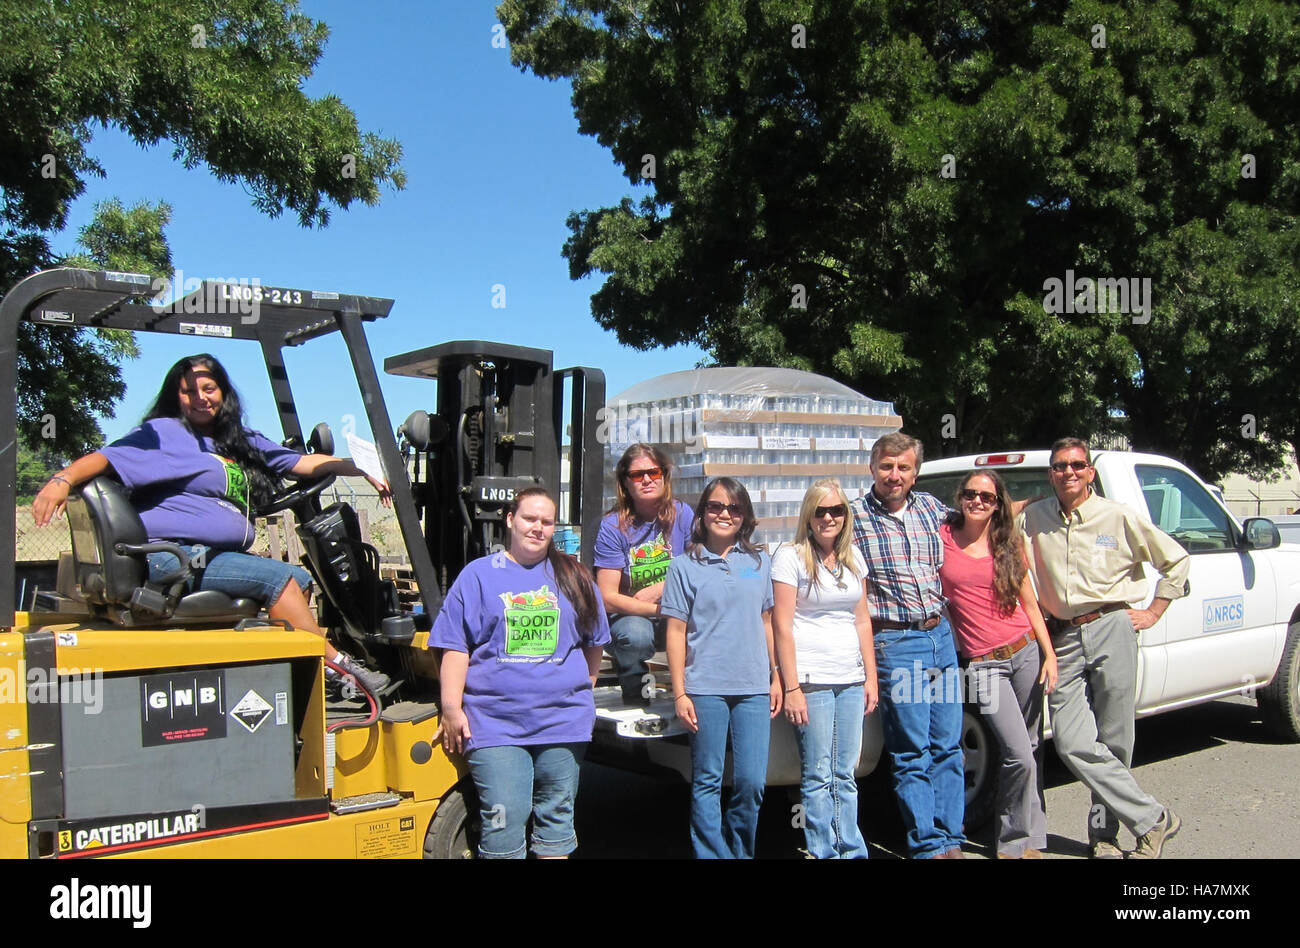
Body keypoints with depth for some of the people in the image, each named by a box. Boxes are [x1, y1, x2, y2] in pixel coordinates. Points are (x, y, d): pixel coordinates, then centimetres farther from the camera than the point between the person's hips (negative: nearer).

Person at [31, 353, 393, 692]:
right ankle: (336, 663, -10)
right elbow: (107, 457, -11)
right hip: (173, 557, -8)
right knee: (278, 576, -17)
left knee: (299, 579, 0)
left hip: (220, 555, 8)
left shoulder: (243, 443, 21)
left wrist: (365, 471, 10)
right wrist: (62, 479, -31)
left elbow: (303, 463, 17)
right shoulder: (164, 433, 1)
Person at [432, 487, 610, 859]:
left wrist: (583, 689, 15)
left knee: (557, 816, 11)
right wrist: (452, 709, -4)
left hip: (563, 718, 2)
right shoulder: (478, 574, 4)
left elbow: (594, 641, 18)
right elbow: (456, 648, 1)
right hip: (495, 724, -2)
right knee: (504, 820, -5)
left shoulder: (574, 577, 9)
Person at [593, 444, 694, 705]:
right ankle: (635, 689, -1)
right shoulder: (613, 526, -10)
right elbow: (608, 598, -14)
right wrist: (661, 610, -23)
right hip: (628, 614, -2)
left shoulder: (682, 514, 0)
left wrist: (660, 589, -12)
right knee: (636, 635, -36)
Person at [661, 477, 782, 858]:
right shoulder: (685, 566, 2)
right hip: (705, 688, -2)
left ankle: (740, 852, 21)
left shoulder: (759, 562, 11)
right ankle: (712, 854, 16)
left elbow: (766, 622, 16)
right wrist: (679, 693, -5)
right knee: (708, 781, 4)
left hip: (753, 688, 2)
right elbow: (676, 632, 0)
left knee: (752, 782, 1)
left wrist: (775, 677, 12)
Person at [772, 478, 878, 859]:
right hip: (811, 680, -5)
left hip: (851, 682, 5)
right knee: (818, 776, -1)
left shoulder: (853, 558, 12)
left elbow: (862, 620, 16)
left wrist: (871, 677, 11)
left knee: (845, 775, 10)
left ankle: (852, 851, 17)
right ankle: (826, 853, 8)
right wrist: (791, 688, -12)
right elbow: (782, 625, -8)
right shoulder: (791, 557, -4)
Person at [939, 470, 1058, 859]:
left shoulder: (1008, 544, 7)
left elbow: (1029, 604, 10)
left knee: (1028, 751, 8)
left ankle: (1027, 840, 24)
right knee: (1019, 756, -10)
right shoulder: (942, 538, -1)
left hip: (1025, 653, 3)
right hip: (983, 664, -3)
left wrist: (1049, 655, 3)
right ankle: (1015, 842, 10)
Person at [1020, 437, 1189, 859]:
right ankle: (1154, 820, 3)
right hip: (1063, 639, 2)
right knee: (1073, 745, -9)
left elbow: (1176, 560, 13)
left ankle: (1104, 833, 17)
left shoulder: (1119, 517, 4)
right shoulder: (1033, 518, 9)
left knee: (1113, 743, 1)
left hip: (1111, 630, -2)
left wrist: (1153, 612, 8)